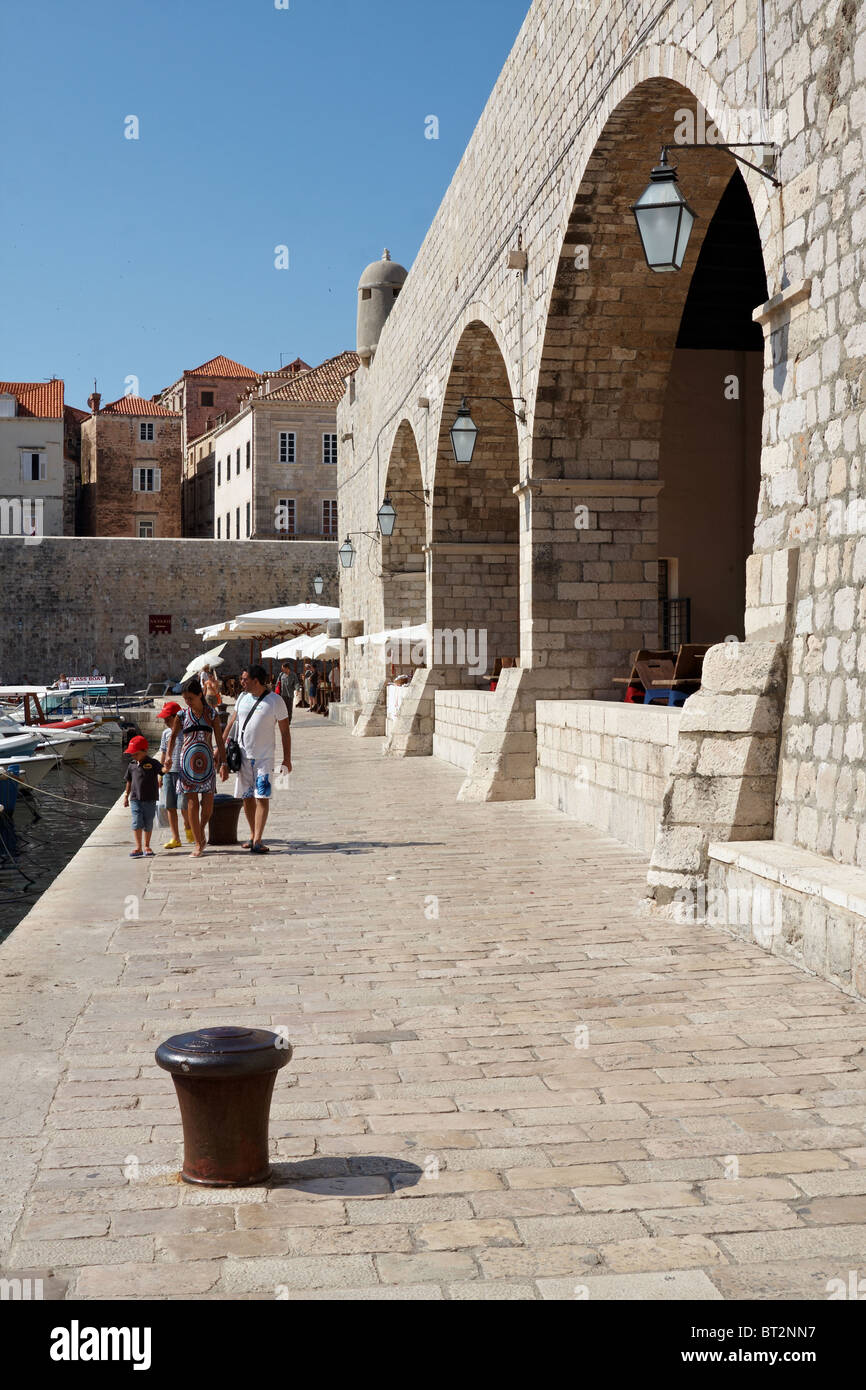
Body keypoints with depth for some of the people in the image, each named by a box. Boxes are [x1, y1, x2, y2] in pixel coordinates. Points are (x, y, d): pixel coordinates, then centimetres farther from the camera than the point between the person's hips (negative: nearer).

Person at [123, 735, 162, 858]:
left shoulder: (152, 763, -5)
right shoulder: (132, 765, 7)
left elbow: (162, 770, -20)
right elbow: (129, 781, 17)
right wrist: (126, 796, 20)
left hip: (150, 799, -2)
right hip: (135, 799, 2)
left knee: (148, 824, 8)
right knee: (137, 823, -7)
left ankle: (147, 846, 23)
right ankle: (138, 848, -8)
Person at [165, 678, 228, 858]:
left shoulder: (212, 714, 2)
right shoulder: (182, 716, 4)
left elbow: (219, 740, 2)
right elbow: (173, 736, 13)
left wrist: (223, 763, -4)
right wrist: (169, 756, -3)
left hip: (206, 761, 0)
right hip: (187, 761, 0)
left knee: (208, 802, -3)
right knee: (192, 802, -3)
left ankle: (201, 829, 27)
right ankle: (198, 844, 3)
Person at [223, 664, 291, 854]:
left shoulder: (275, 701, -6)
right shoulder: (242, 698, 9)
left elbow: (285, 731, -3)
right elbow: (232, 722, 19)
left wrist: (287, 758, -6)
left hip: (264, 757, -5)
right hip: (242, 754, 5)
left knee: (262, 797, -10)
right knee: (247, 797, 10)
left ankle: (257, 841, -13)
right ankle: (252, 835, 23)